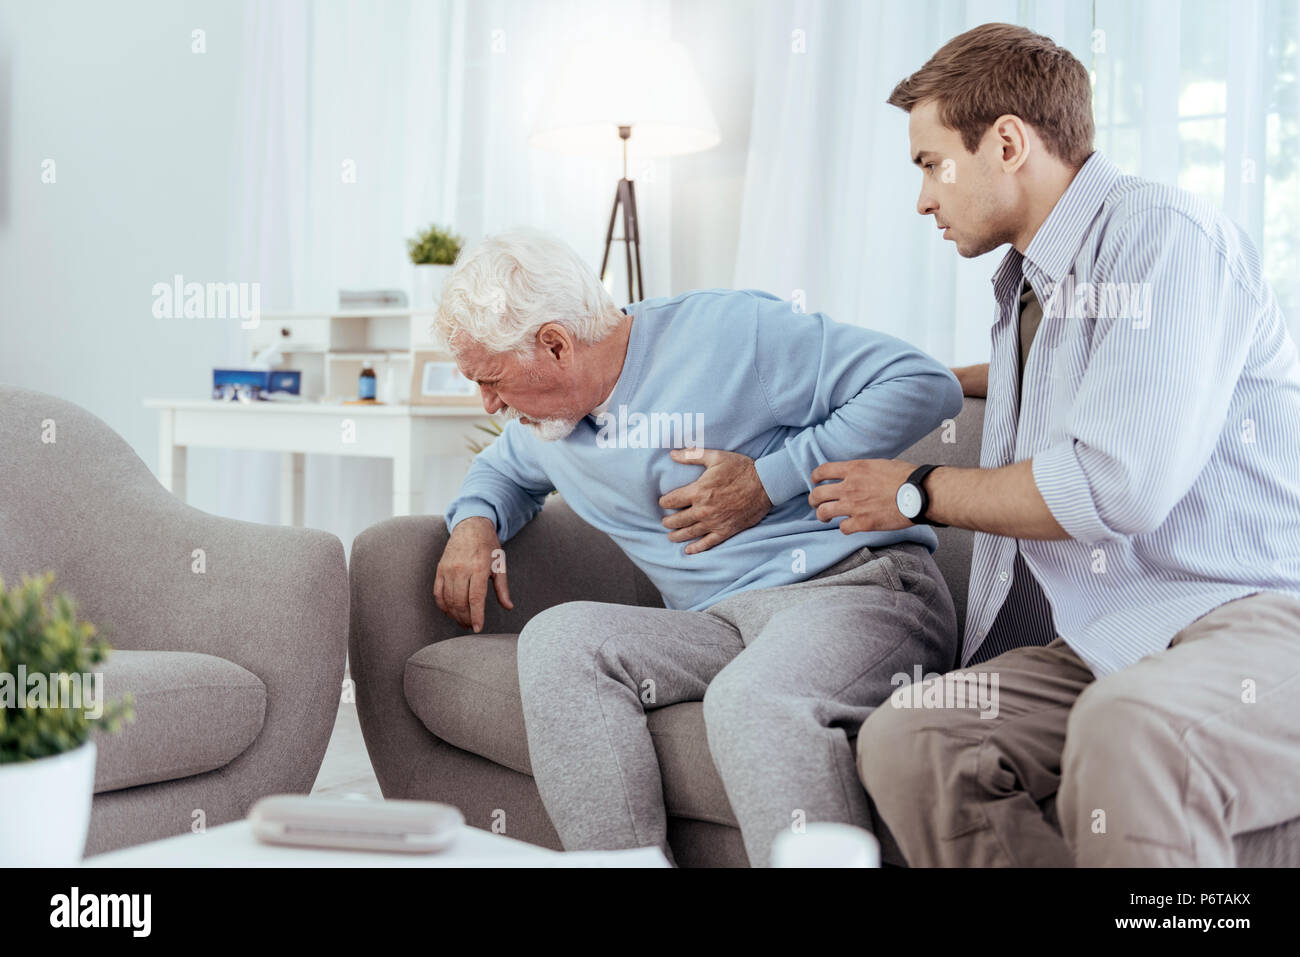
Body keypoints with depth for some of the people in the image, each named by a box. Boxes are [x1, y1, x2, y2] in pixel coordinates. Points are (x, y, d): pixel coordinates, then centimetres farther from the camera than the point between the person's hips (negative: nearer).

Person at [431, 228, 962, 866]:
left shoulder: (731, 331, -6)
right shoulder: (541, 415, 16)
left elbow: (925, 383, -8)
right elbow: (502, 470, 40)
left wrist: (771, 479, -11)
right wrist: (474, 522, 14)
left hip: (860, 581, -6)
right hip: (721, 625, 6)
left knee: (751, 699, -38)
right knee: (555, 639, -21)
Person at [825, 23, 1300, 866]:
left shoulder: (1161, 230, -8)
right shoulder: (1028, 287, 20)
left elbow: (1118, 486, -19)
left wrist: (919, 494, -3)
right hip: (1103, 646, 8)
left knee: (1125, 728, -41)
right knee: (903, 742, -20)